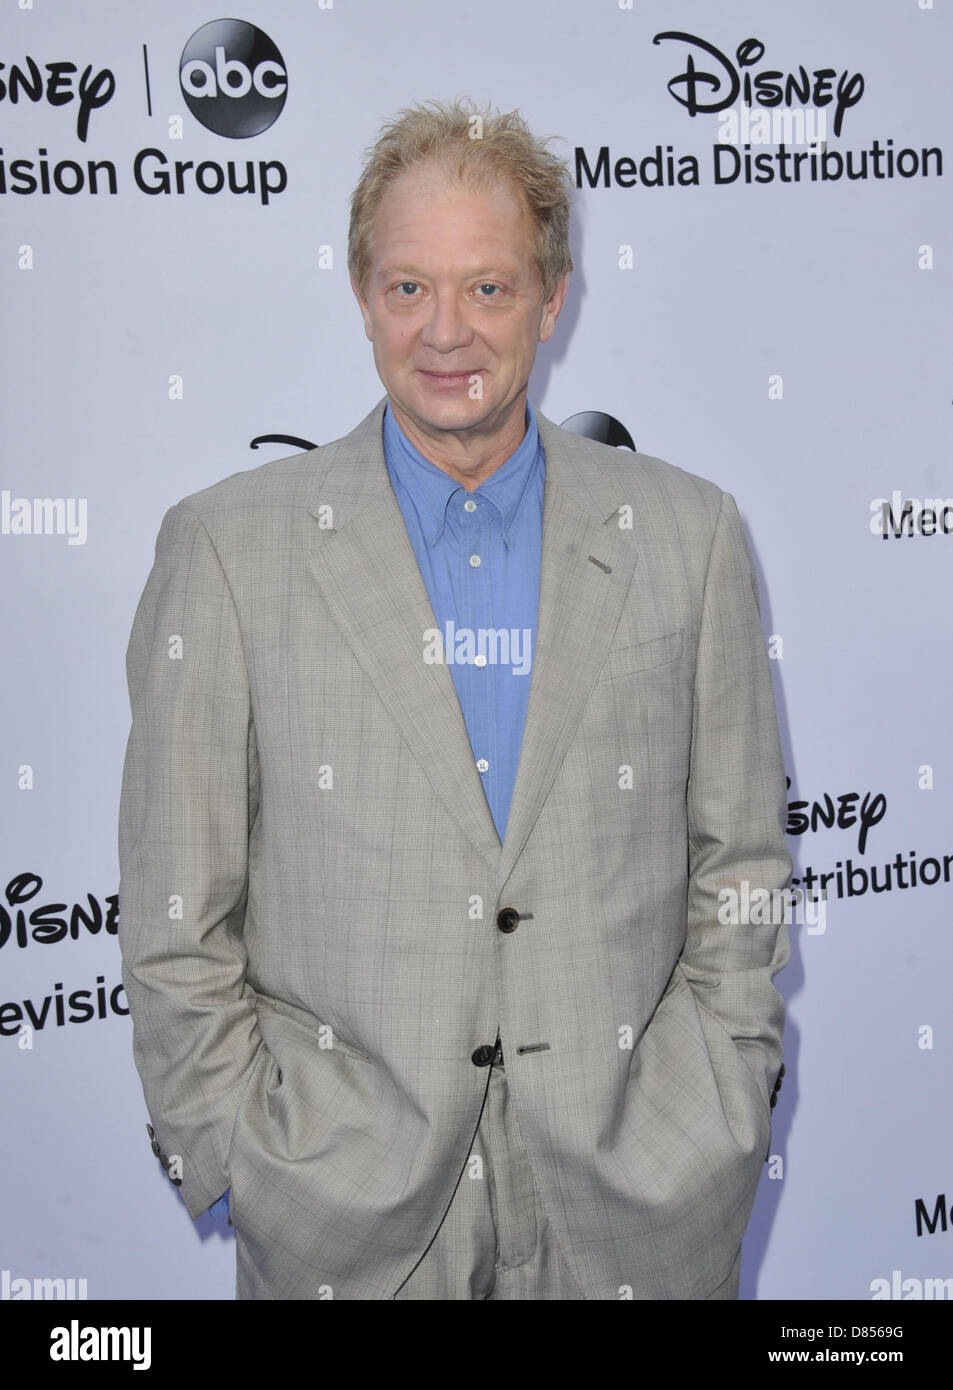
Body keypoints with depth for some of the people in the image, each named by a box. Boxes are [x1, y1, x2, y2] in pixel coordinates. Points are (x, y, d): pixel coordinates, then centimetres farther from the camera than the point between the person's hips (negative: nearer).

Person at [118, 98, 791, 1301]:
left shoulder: (689, 535, -1)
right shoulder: (227, 547, -5)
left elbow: (740, 865, 4)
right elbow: (175, 917, -3)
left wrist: (706, 1127, 0)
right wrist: (234, 1157, -5)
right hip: (339, 1203, -1)